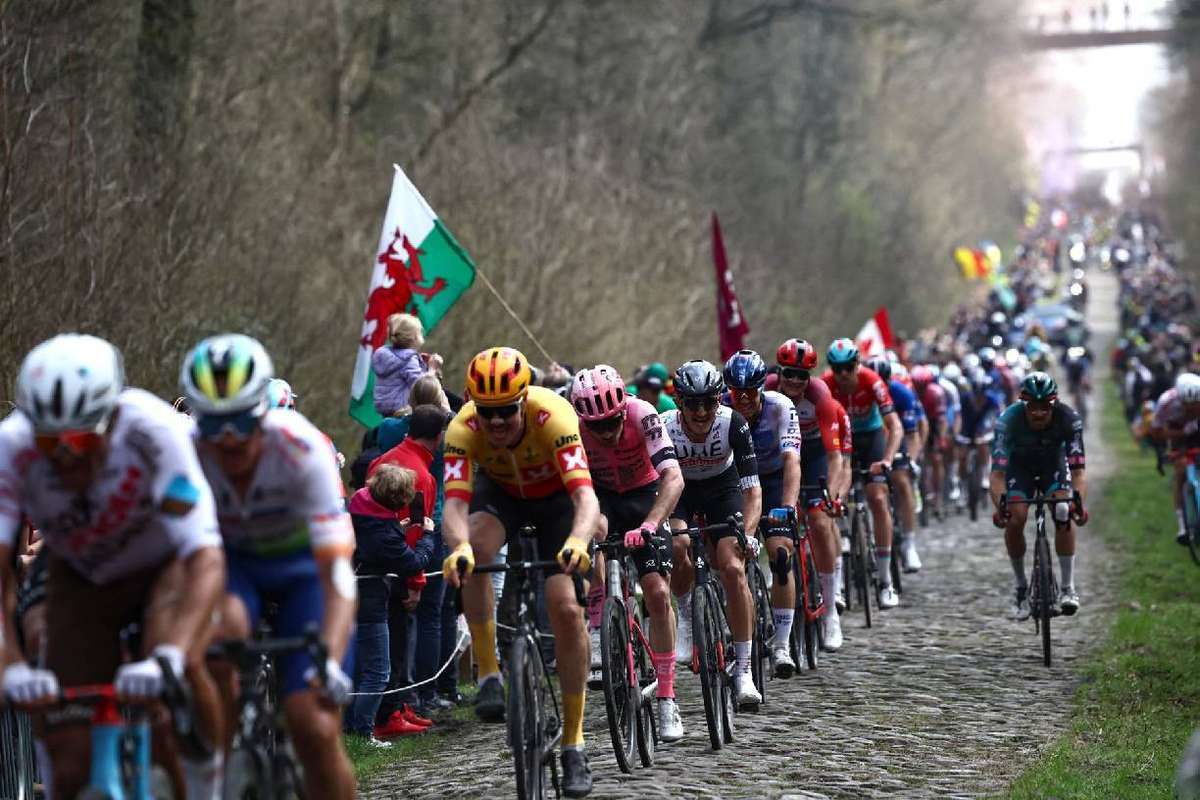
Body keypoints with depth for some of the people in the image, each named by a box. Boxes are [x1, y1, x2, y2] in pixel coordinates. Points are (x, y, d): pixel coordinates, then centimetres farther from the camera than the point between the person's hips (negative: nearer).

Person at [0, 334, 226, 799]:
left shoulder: (151, 432, -36)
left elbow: (206, 561, -42)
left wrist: (168, 658, -57)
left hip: (165, 566, -2)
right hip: (80, 580, 2)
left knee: (179, 670, -34)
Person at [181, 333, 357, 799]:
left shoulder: (303, 449, -32)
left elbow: (337, 572, -37)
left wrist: (330, 660, -52)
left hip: (302, 564, -1)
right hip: (228, 563, 1)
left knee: (315, 729, -16)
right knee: (222, 628, -35)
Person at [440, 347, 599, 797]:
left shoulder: (552, 416, -37)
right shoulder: (463, 429, -32)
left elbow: (585, 495, -47)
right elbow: (455, 505, -40)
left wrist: (577, 541, -67)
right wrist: (459, 546, -63)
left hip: (556, 495, -1)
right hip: (499, 492, 1)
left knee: (566, 608, -15)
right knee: (472, 551, -33)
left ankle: (574, 744, -3)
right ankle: (489, 675, -19)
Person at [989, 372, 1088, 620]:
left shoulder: (1069, 419, -31)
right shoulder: (1009, 420, -33)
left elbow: (1078, 470, -34)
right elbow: (997, 472, -37)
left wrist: (1079, 502, -52)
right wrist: (999, 506, -54)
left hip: (1054, 464, 0)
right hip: (1020, 466, 0)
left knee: (1063, 515, -24)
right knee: (1014, 519, -21)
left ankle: (1068, 588, -14)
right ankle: (1020, 585, -1)